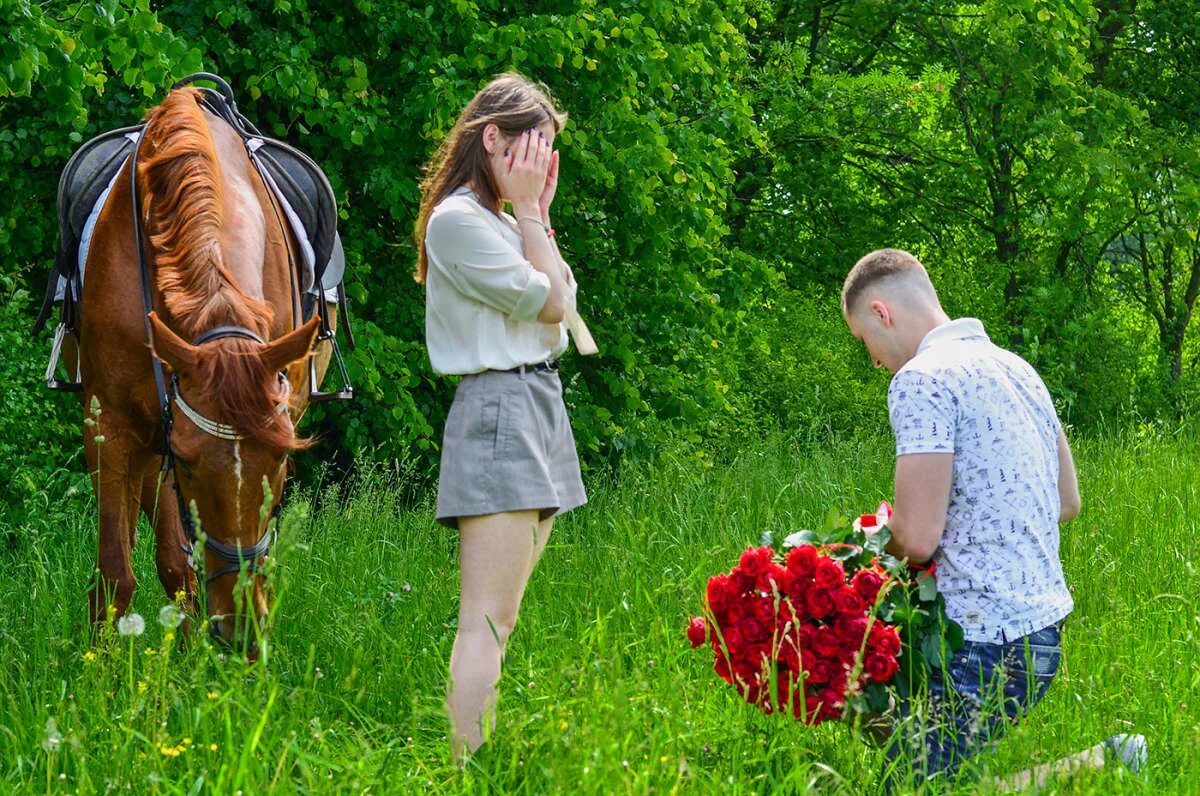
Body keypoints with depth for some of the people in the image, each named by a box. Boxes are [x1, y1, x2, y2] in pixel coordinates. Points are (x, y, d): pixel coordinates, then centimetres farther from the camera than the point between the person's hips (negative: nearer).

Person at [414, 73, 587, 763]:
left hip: (540, 404, 10)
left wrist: (538, 213, 12)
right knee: (488, 622, -14)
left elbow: (561, 302, 12)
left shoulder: (503, 222, 19)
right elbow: (553, 303, -11)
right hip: (499, 406, -10)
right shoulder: (457, 220, -10)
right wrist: (530, 211, -3)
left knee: (501, 621, 7)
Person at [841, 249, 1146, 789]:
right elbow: (1067, 502, 21)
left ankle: (1104, 765, -9)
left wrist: (887, 540, 3)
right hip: (1045, 619, 9)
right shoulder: (1016, 368, 15)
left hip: (985, 640, -9)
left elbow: (917, 538, -19)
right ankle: (1108, 760, 7)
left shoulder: (921, 379, -14)